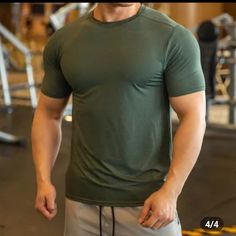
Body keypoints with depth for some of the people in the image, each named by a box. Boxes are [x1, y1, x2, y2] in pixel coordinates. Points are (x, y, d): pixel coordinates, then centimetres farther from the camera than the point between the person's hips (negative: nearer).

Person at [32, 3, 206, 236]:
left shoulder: (173, 37, -8)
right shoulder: (63, 41, 3)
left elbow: (194, 117, -9)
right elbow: (48, 113, 10)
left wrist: (170, 192, -16)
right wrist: (43, 179, 0)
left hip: (146, 199, -3)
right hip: (82, 199, 3)